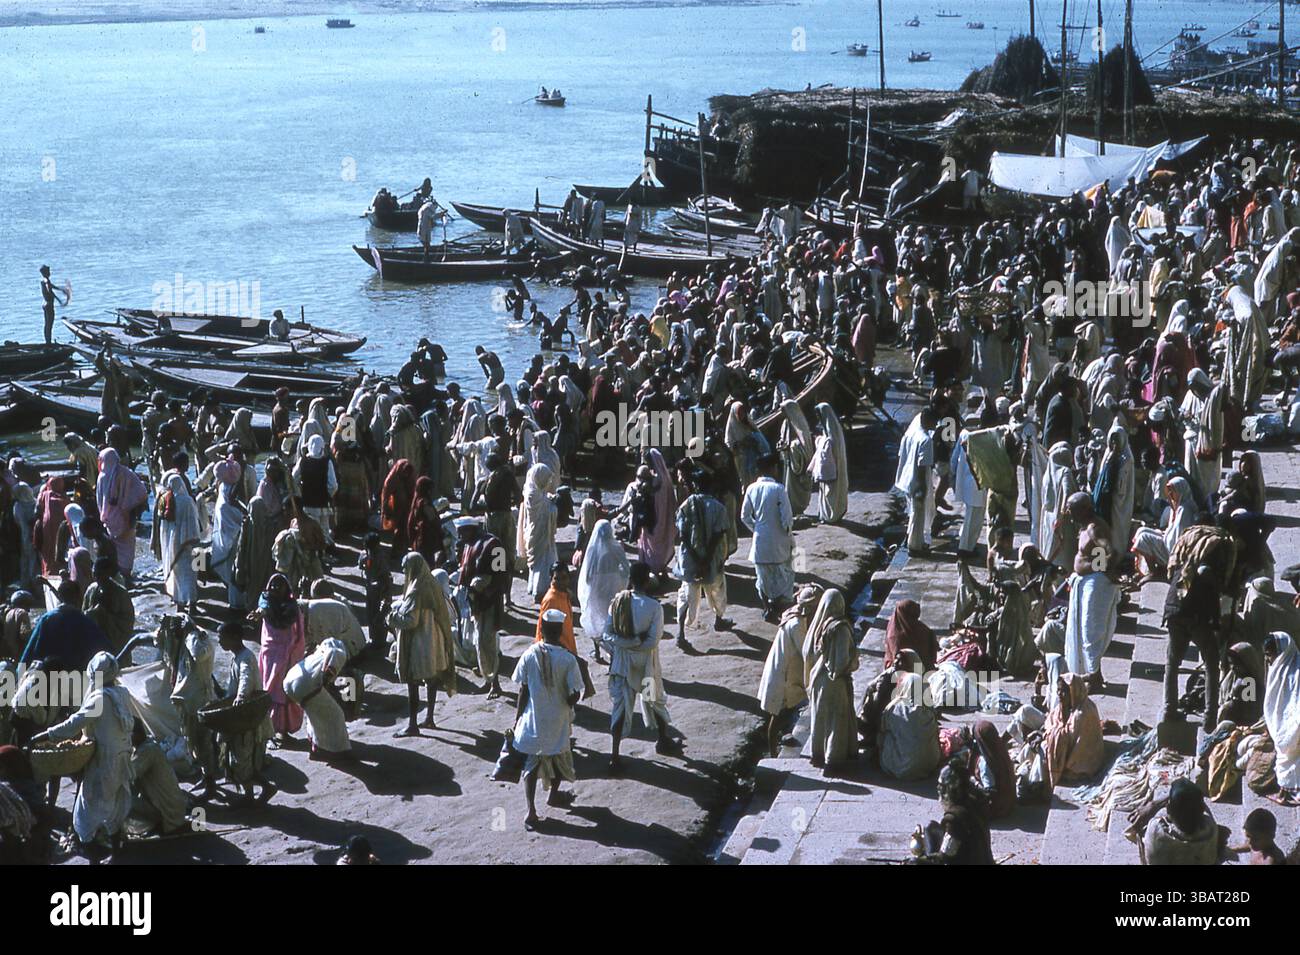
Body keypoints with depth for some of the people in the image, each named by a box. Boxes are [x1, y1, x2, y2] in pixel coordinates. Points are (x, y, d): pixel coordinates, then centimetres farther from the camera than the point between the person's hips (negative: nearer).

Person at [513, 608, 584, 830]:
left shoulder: (529, 655, -13)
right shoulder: (568, 659, -17)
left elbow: (523, 690, -7)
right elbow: (574, 695, -16)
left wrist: (518, 716, 5)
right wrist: (568, 704, 6)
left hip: (533, 720, 1)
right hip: (558, 720, 0)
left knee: (531, 763, 10)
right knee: (558, 758, 25)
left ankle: (531, 810, 2)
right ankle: (554, 794, 45)